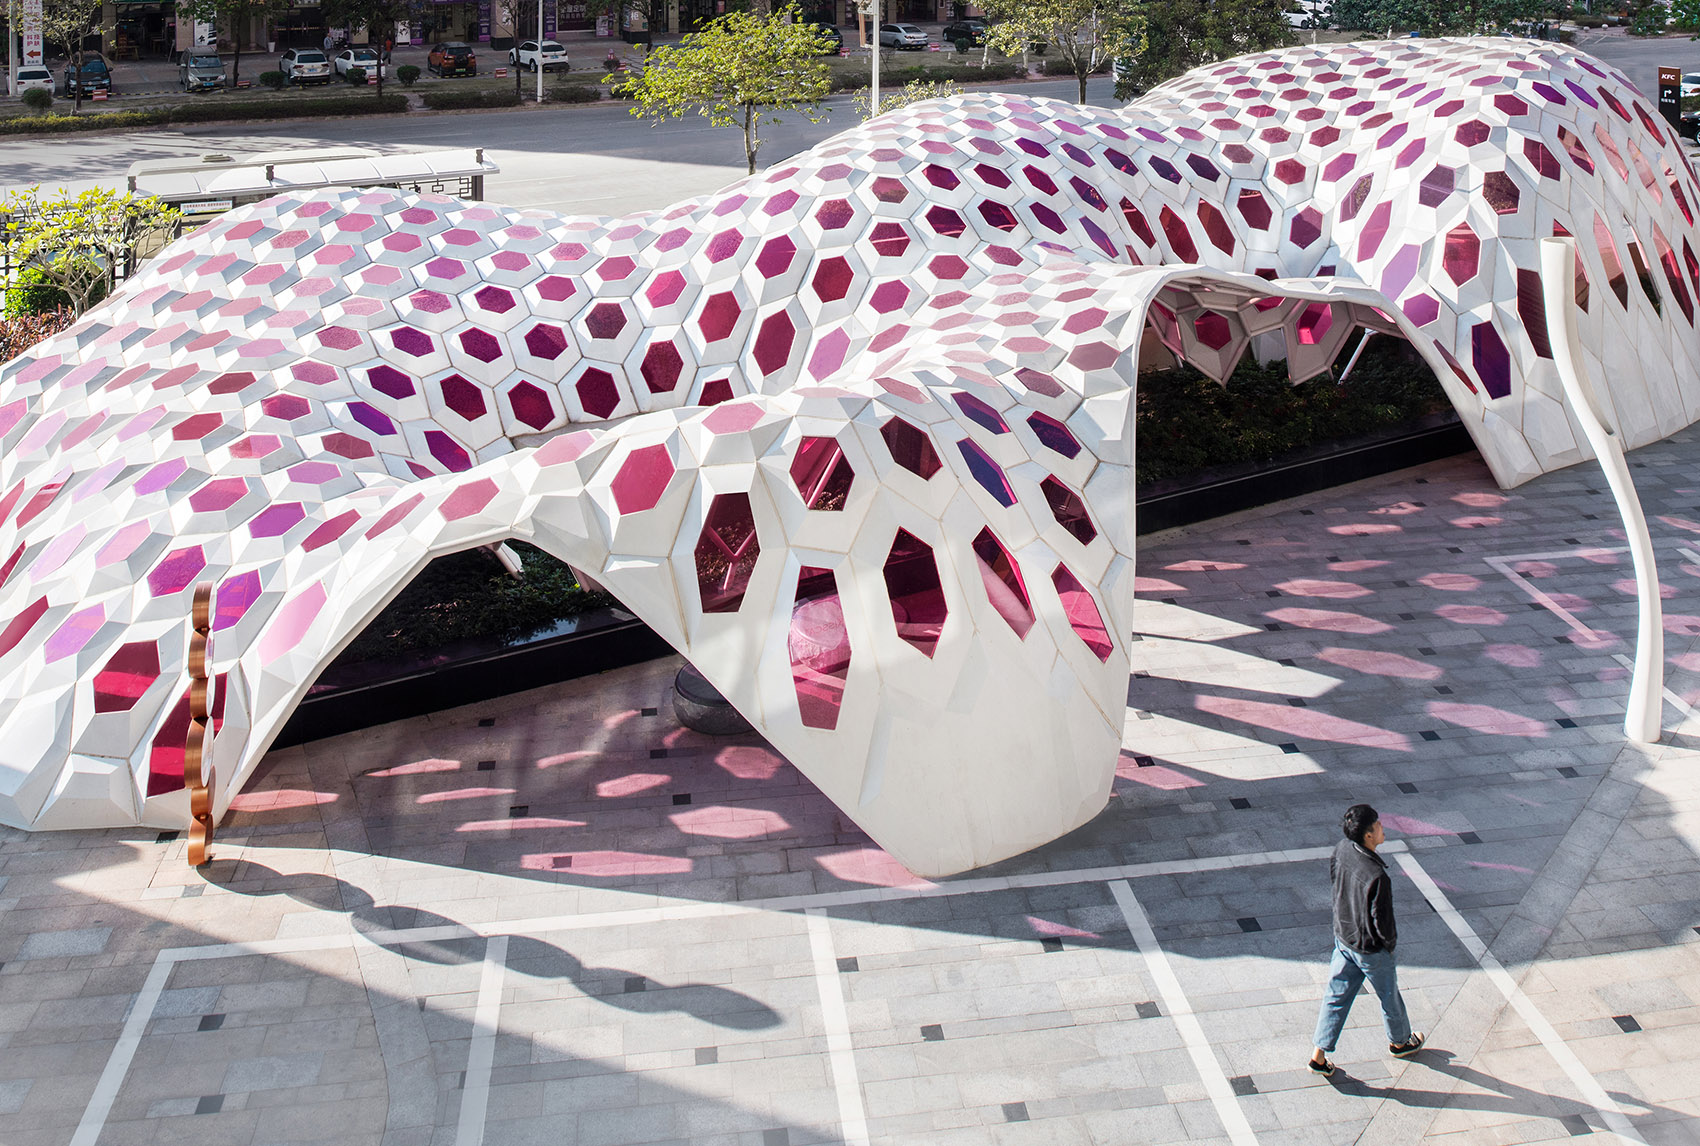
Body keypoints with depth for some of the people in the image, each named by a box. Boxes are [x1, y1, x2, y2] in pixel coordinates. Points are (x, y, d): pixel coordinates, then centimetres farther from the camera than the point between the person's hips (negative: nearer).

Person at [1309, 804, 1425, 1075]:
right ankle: (1400, 1042, 48)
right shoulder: (1377, 877, -36)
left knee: (1336, 996, 17)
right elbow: (1383, 924, -29)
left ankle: (1319, 1055, 22)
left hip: (1343, 938, 6)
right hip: (1371, 949, -6)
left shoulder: (1343, 849, -14)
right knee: (1389, 997, 22)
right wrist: (1390, 942, -6)